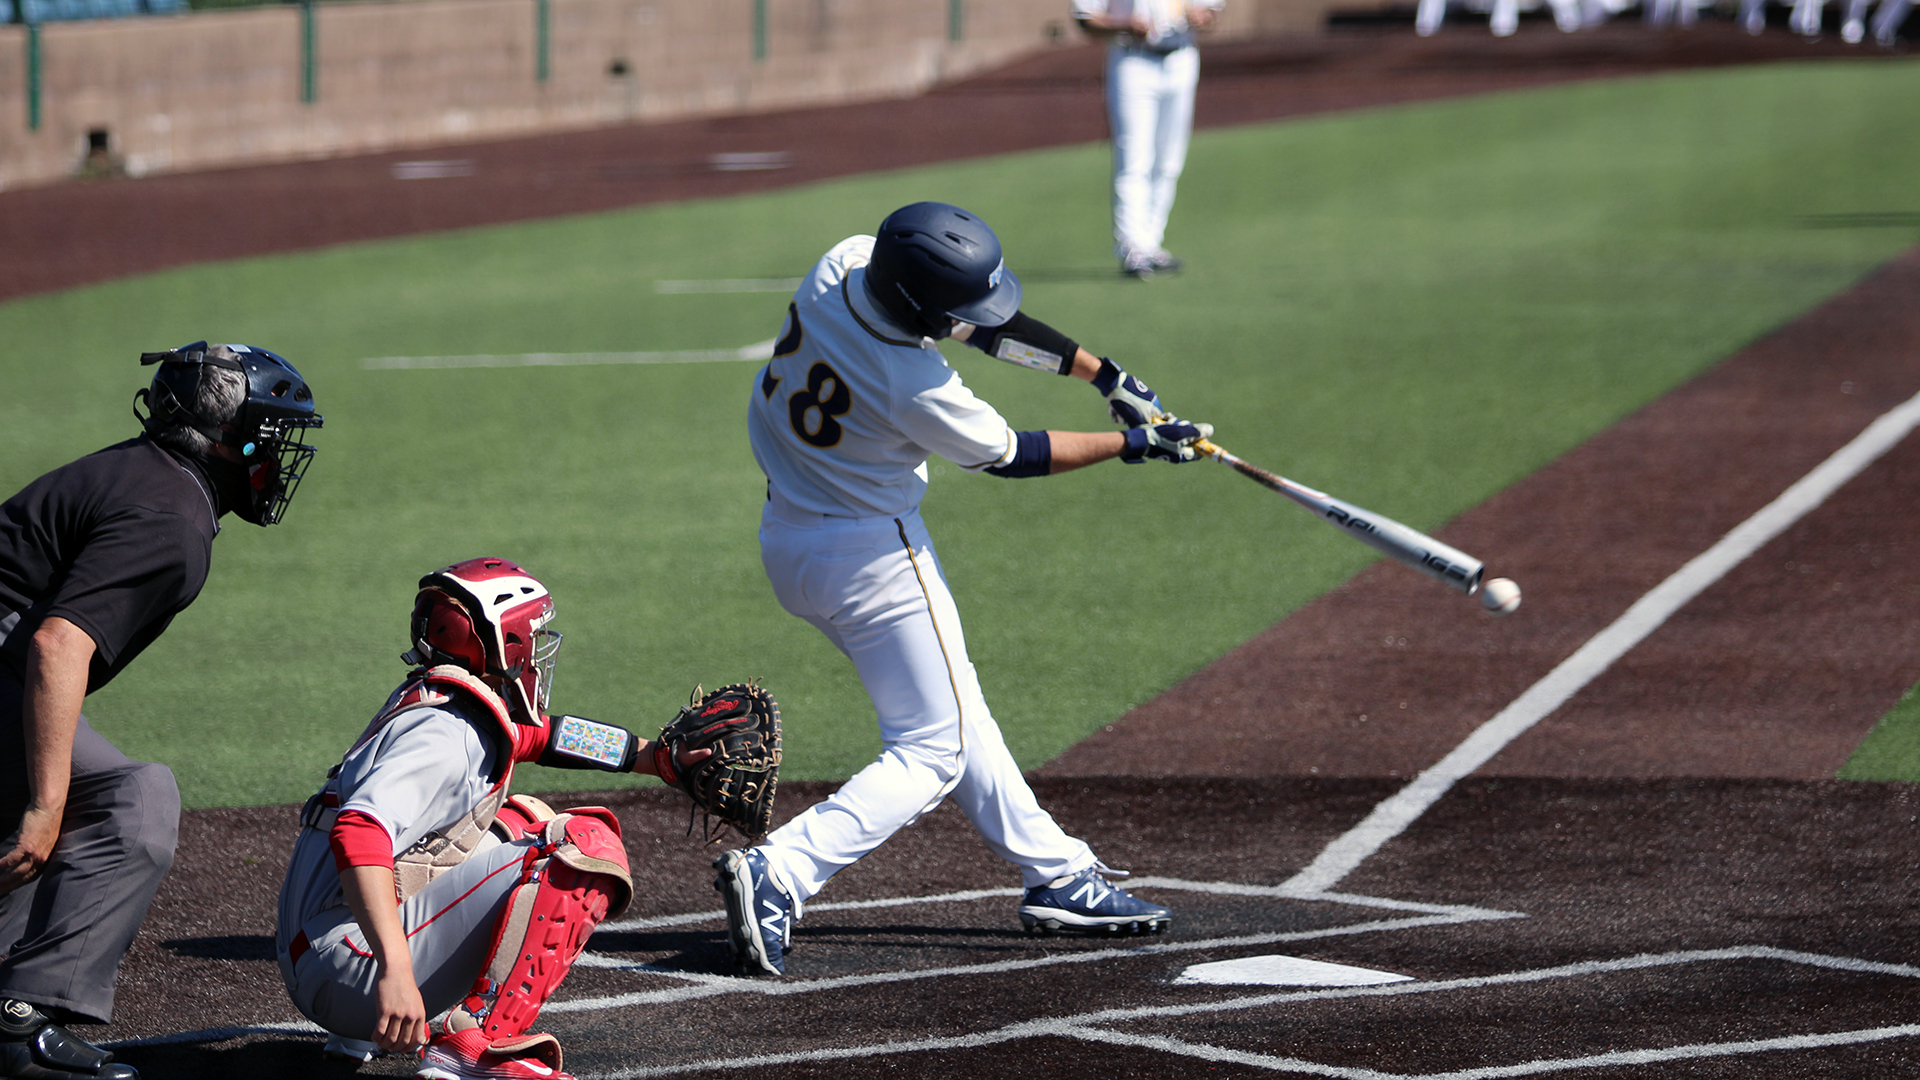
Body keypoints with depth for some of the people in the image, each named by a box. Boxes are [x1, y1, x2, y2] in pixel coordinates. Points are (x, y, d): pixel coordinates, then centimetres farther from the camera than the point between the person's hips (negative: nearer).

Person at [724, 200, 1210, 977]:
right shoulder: (919, 389, -31)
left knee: (950, 708, 19)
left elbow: (985, 320, 0)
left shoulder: (843, 265, -12)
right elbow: (1009, 456, -12)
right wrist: (1130, 444, -2)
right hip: (871, 554, -9)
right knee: (933, 751, -2)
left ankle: (1056, 875, 29)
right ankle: (776, 874, -18)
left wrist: (1103, 374, 2)